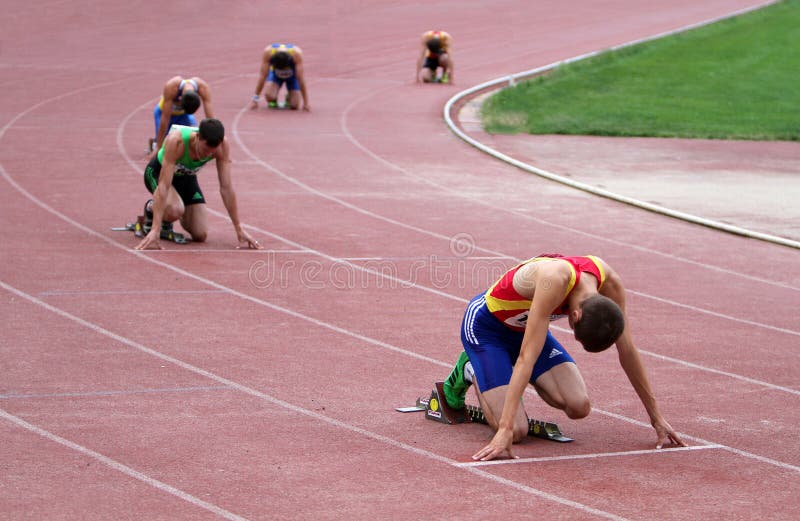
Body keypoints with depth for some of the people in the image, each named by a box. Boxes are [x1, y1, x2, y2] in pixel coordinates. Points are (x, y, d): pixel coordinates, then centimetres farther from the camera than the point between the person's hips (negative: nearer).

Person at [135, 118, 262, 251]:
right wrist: (155, 230, -47)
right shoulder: (176, 141, -41)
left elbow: (226, 187, -23)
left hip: (187, 176, 5)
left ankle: (166, 221, 26)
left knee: (200, 235, -5)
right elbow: (164, 185, -42)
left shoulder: (222, 145, -29)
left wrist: (239, 229, -23)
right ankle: (151, 209, 1)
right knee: (175, 210, -36)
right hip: (158, 173, -4)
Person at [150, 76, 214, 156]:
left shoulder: (203, 87, -35)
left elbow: (210, 118, -32)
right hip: (163, 111, -2)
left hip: (184, 114, 2)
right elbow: (165, 118, -35)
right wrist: (158, 148, -30)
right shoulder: (170, 87, -41)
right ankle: (155, 143, 23)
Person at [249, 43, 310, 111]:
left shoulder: (296, 53, -37)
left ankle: (289, 98, 19)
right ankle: (272, 102, 6)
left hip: (292, 75, 0)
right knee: (269, 94, -30)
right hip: (275, 74, 0)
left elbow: (301, 78, -31)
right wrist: (255, 99, -22)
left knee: (294, 105, -16)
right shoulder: (268, 52, -34)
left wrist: (305, 103, -26)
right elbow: (262, 76, -26)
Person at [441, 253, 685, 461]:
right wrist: (505, 431, -48)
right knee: (516, 431, -18)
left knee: (578, 407, -14)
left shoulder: (608, 281, -22)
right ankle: (471, 370, 9)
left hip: (526, 326, 6)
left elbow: (628, 351, -9)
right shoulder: (554, 280, -41)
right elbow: (527, 357, -44)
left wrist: (656, 416, -4)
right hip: (485, 325, -6)